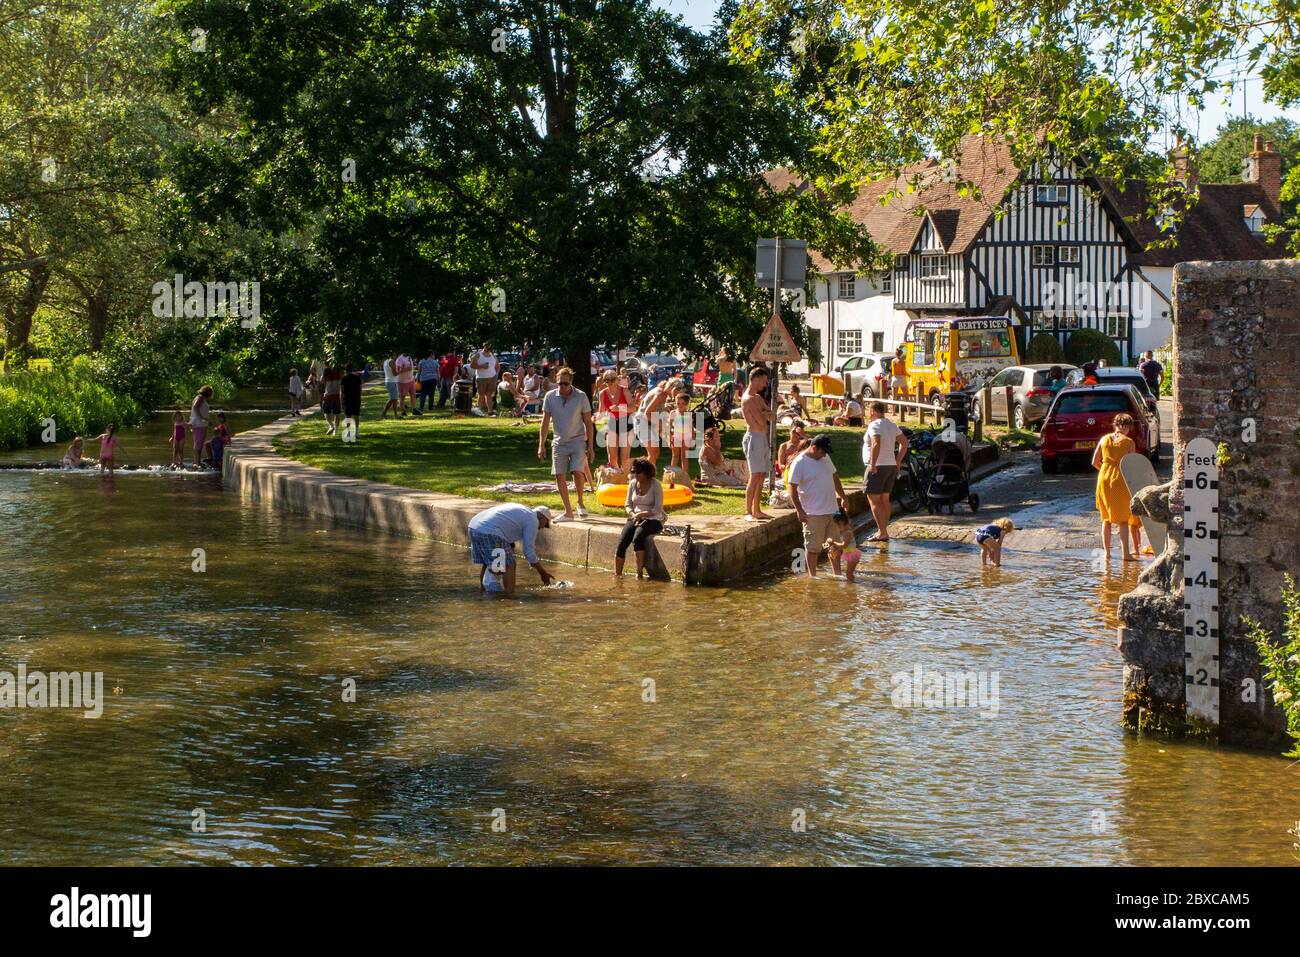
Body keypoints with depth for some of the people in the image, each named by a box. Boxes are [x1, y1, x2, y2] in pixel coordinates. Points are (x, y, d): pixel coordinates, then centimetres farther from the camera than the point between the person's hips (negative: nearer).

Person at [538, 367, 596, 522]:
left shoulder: (581, 397, -7)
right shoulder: (550, 397, -3)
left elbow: (588, 423, -2)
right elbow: (545, 422, 4)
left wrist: (590, 447, -4)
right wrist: (541, 445, 1)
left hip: (578, 440, -3)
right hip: (559, 442, 3)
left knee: (578, 472, -19)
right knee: (559, 476, -3)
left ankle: (580, 502, 8)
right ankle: (568, 512, 7)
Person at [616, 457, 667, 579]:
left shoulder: (655, 485, -8)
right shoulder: (633, 483, 8)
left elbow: (657, 509, -14)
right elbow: (628, 504, 11)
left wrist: (641, 514, -26)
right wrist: (632, 514, -10)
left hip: (653, 520, -5)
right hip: (635, 519, 5)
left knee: (637, 538, -34)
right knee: (621, 543, -19)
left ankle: (639, 573, -31)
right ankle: (617, 576, -16)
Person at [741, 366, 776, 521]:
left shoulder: (758, 397, 18)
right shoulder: (749, 399, -13)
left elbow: (772, 417, 11)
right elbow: (762, 421, -17)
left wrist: (764, 413, -8)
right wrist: (765, 414, 2)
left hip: (763, 438, 10)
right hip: (754, 438, -10)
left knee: (762, 476, 11)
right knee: (755, 476, -14)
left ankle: (757, 510, 18)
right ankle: (748, 513, -15)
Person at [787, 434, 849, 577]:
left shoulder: (825, 458, 10)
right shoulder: (799, 463, -13)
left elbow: (834, 478, 22)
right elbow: (792, 487, -14)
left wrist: (843, 498, 20)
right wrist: (799, 510, -18)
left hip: (832, 510, 7)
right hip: (813, 514, -7)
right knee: (812, 546, 0)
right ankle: (812, 575, 8)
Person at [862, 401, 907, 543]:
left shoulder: (874, 426, -14)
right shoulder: (892, 425, 13)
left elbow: (876, 444, -30)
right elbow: (904, 442, 16)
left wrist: (873, 464, -25)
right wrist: (898, 461, 16)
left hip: (877, 468, -9)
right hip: (891, 466, 9)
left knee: (873, 500, -7)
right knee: (884, 499, 15)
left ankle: (882, 533, -13)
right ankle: (883, 531, 21)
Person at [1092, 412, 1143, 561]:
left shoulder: (1104, 439, 3)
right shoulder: (1129, 442, -8)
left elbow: (1094, 462, 5)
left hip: (1104, 480, 3)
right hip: (1121, 480, -3)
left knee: (1106, 518, 13)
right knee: (1123, 519, 3)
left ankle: (1107, 552, 12)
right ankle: (1126, 553, -3)